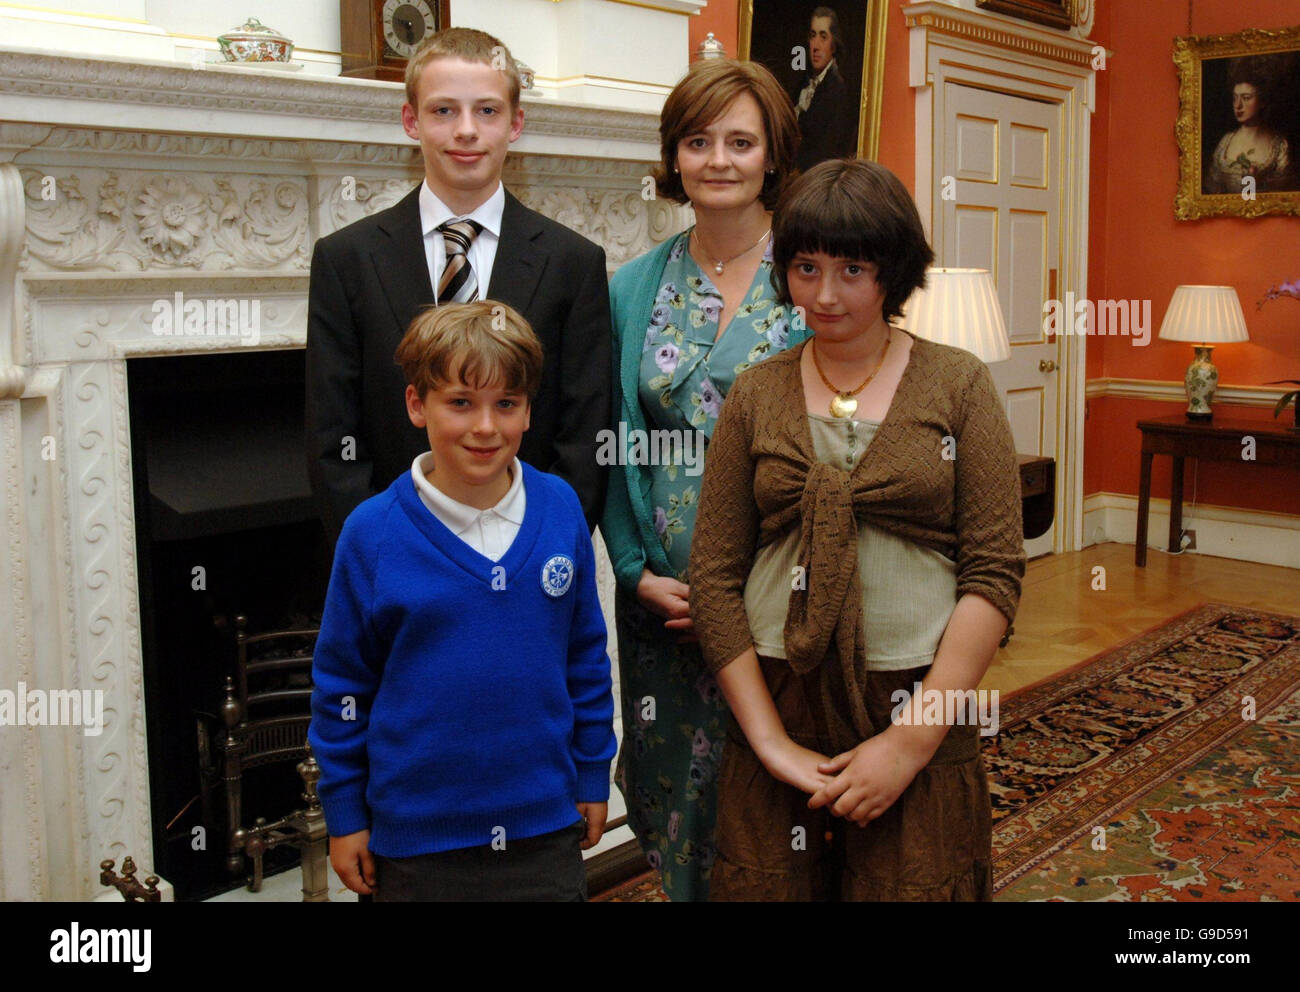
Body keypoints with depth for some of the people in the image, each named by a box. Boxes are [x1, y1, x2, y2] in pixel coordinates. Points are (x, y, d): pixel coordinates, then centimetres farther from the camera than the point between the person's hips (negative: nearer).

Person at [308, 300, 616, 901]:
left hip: (547, 828, 2)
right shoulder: (372, 532, -11)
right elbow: (341, 683, -2)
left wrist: (593, 776, 9)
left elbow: (586, 656, 5)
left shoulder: (560, 509, -5)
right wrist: (344, 816, 1)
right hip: (417, 836, -1)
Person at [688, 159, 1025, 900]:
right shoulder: (756, 394, 4)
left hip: (918, 708, -1)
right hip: (778, 702, 2)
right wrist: (769, 738, -7)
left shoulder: (958, 384, 0)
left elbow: (995, 573, -6)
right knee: (769, 885, 12)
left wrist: (912, 739, -12)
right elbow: (714, 572, 0)